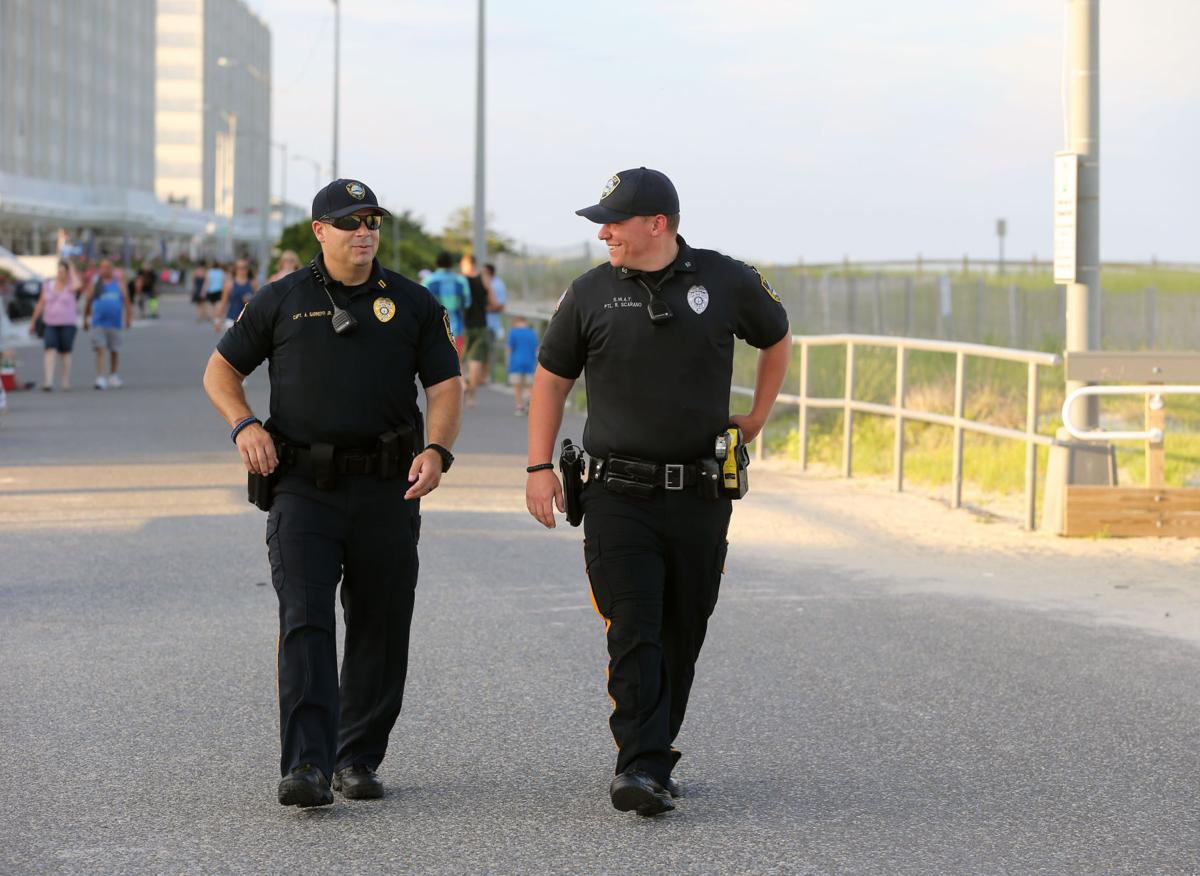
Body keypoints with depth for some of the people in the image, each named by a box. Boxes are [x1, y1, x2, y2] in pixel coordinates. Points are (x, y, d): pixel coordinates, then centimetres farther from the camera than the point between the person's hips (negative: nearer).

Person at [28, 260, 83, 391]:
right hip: (50, 324, 1)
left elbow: (78, 285, -28)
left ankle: (66, 382, 18)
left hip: (67, 325, -1)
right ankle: (48, 382, -22)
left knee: (65, 353, 6)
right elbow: (40, 304, 12)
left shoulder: (70, 286, -2)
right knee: (50, 350, -15)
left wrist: (72, 270, -13)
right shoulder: (48, 285, 6)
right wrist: (33, 321, 12)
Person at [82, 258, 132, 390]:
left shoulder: (119, 284, 5)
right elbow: (87, 302, 9)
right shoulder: (95, 284, 3)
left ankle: (113, 375, 31)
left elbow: (127, 301, 7)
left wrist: (129, 318, -2)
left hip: (115, 324, 2)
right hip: (98, 323, -2)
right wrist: (85, 320, 10)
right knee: (100, 350, -13)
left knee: (114, 351, 10)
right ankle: (100, 378, -18)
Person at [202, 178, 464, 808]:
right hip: (302, 489, -2)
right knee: (305, 622, -13)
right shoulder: (281, 301, 7)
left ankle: (358, 759, 19)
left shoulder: (413, 304, 10)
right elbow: (221, 369, 14)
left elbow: (445, 386, 7)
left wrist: (437, 449, -12)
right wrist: (244, 424, -5)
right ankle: (306, 767, -20)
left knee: (379, 629, 6)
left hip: (386, 492, 2)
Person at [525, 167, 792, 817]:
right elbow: (551, 379, 10)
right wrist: (539, 466, 3)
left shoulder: (728, 283, 0)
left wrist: (757, 417, 16)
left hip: (699, 495, 1)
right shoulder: (590, 294, 1)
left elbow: (777, 337, 20)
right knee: (633, 634, -12)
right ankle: (642, 768, -16)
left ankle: (652, 756, 23)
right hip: (617, 495, -1)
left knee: (681, 634, 8)